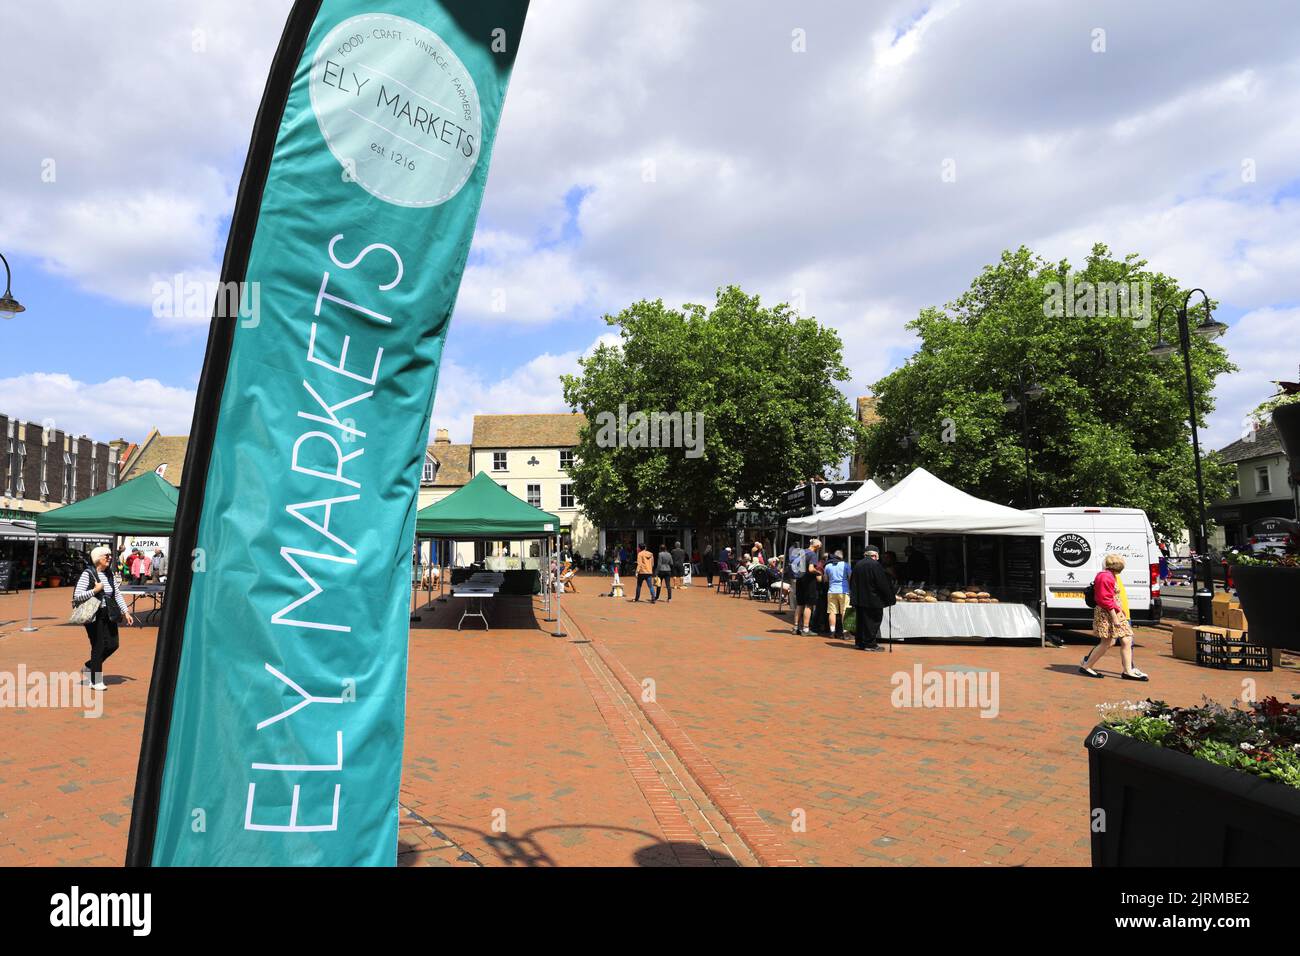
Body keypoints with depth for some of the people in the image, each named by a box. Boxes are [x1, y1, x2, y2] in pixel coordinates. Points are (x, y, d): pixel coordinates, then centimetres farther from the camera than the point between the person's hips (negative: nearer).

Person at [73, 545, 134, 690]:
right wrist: (95, 590, -21)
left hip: (109, 615, 6)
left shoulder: (110, 574, 10)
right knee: (98, 647, -1)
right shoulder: (87, 574, -9)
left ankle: (89, 666, 31)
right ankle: (96, 681, 13)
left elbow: (117, 594, 14)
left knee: (112, 645, 6)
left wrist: (126, 612, 10)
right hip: (94, 616, -6)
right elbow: (77, 596, -13)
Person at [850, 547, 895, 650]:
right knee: (873, 621, 2)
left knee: (860, 621, 14)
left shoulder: (857, 565, 6)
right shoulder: (875, 565, -14)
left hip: (859, 599, 6)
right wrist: (890, 597, -3)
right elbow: (883, 584, -13)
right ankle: (869, 644, 4)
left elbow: (852, 583, 14)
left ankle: (859, 642, 19)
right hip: (873, 600, -6)